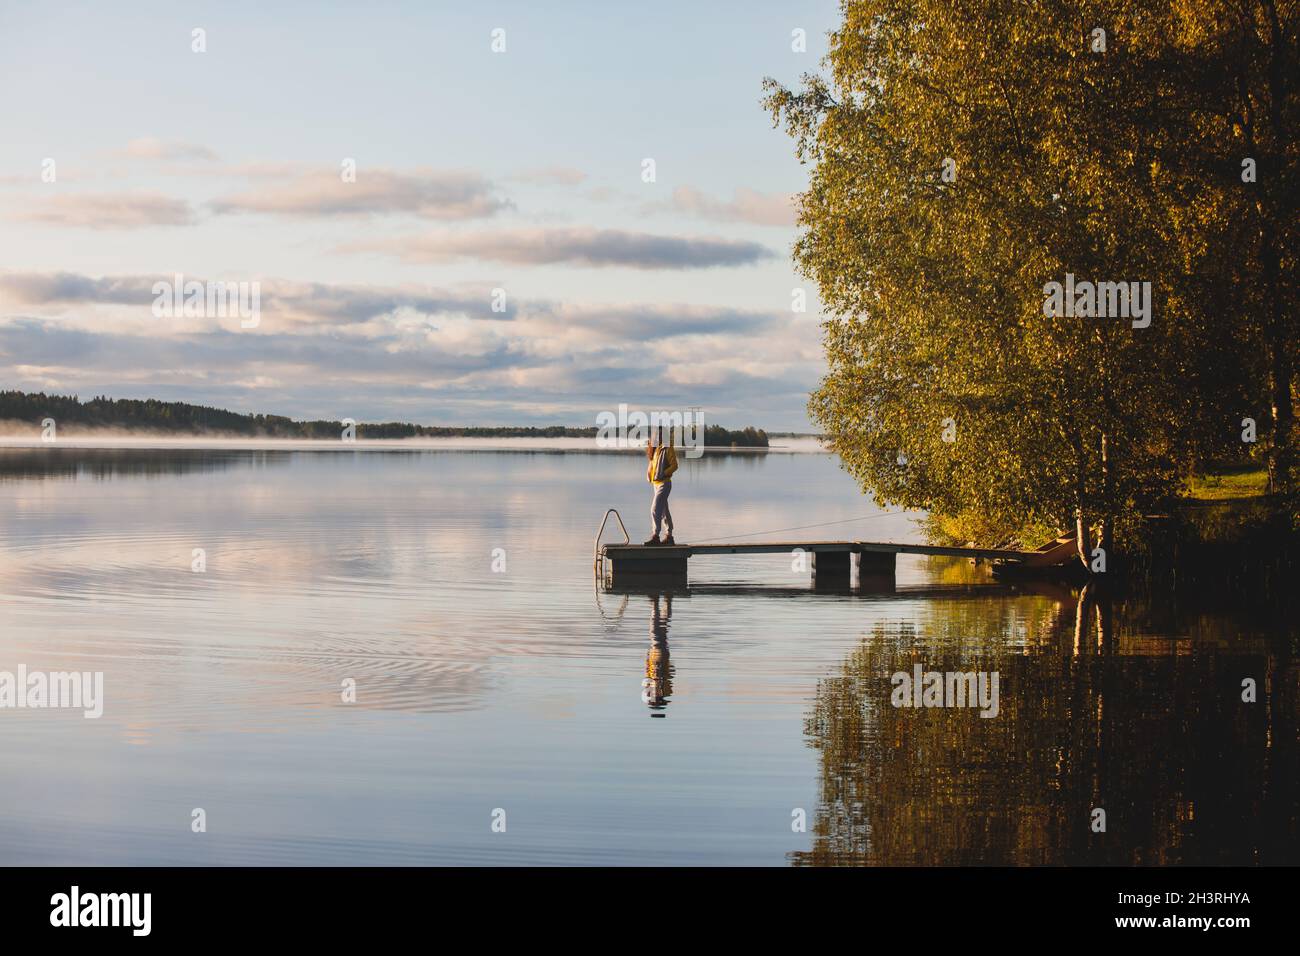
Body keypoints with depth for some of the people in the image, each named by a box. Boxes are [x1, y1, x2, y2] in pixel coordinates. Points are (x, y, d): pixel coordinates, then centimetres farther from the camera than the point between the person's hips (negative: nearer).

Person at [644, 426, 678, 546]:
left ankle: (655, 536, -14)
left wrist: (663, 474, -22)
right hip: (656, 483, 9)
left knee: (655, 509, -15)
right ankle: (669, 537, 19)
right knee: (664, 510, 13)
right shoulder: (655, 449, 14)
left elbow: (674, 465, -15)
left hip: (664, 483, -9)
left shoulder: (668, 449, -12)